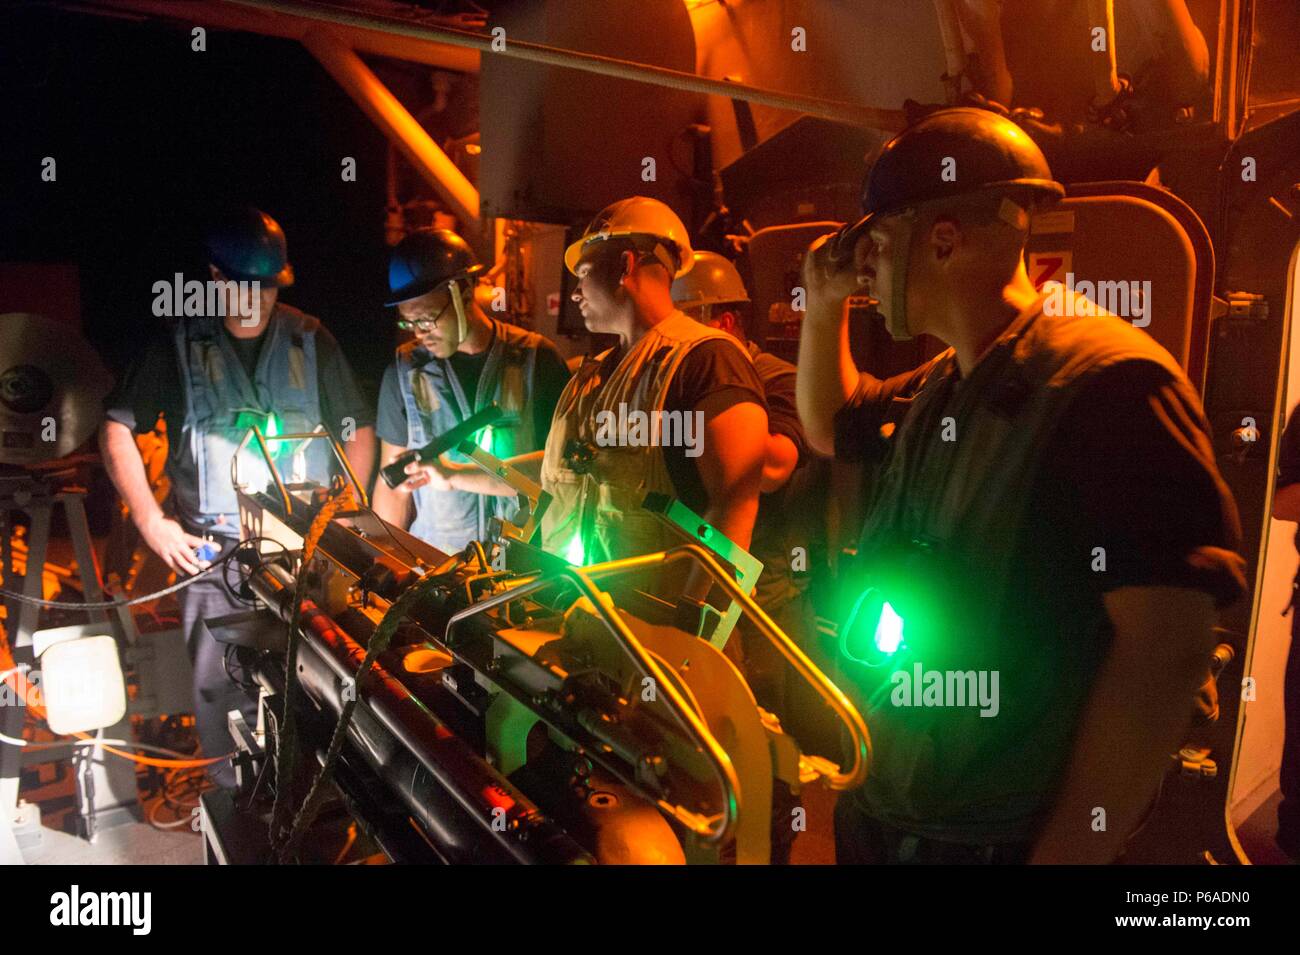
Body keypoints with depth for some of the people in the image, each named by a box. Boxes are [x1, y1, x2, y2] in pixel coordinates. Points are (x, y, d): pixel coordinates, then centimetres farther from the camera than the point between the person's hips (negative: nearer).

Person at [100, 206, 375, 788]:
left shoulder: (311, 342, 6)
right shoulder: (178, 347, 3)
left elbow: (358, 433, 11)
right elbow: (116, 429, 4)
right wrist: (151, 522, -4)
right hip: (212, 550, -1)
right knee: (220, 686, 4)